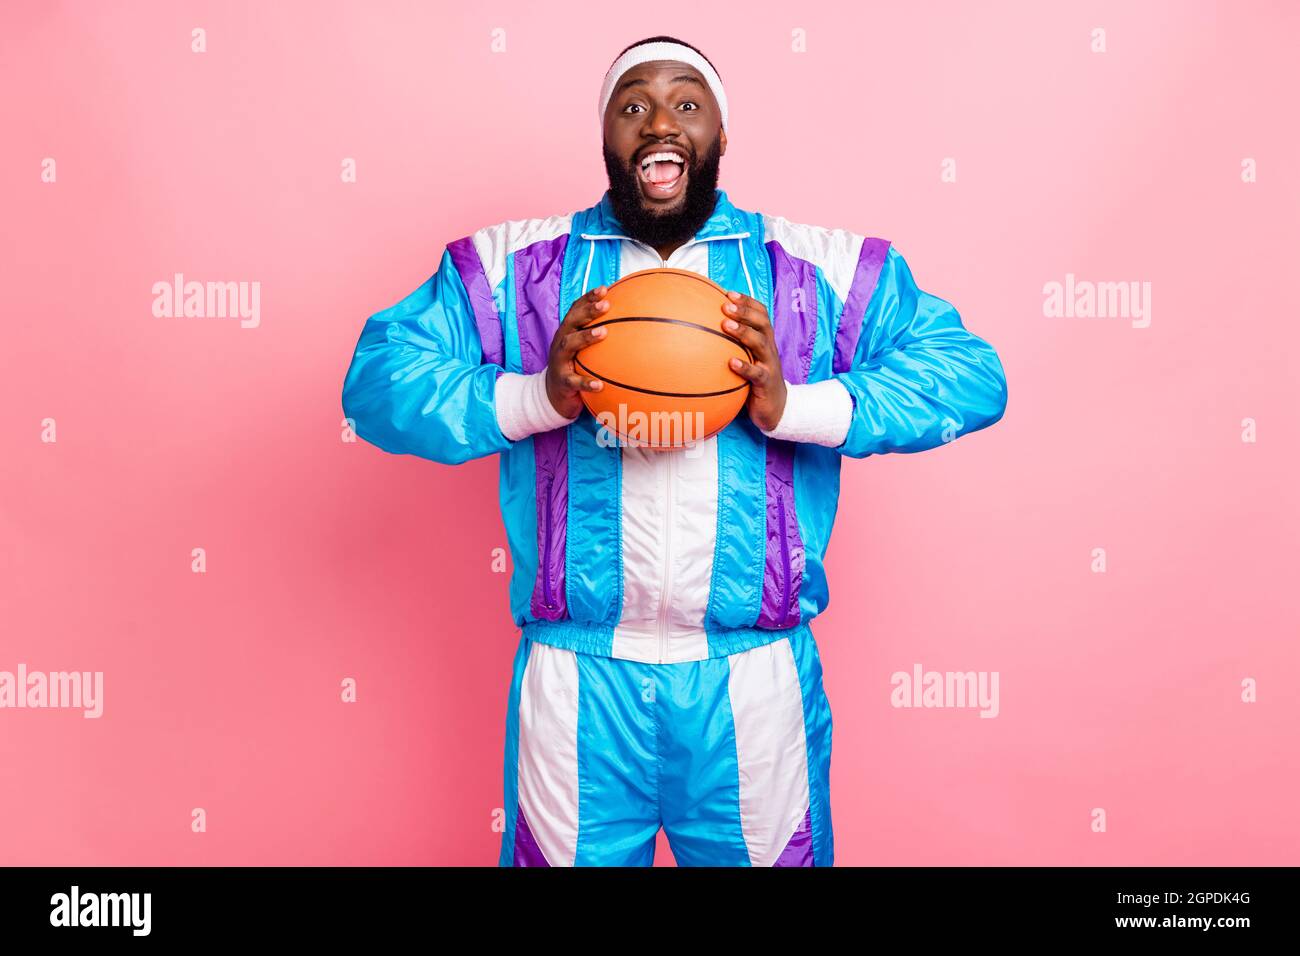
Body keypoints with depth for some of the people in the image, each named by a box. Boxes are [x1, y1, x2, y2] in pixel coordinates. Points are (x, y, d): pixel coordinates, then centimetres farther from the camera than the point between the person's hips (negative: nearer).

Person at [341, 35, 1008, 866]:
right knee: (565, 854, 19)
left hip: (756, 676, 1)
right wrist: (537, 397, -21)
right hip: (575, 677, 1)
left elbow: (972, 374, -4)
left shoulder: (824, 268, 2)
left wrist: (792, 407, -20)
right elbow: (377, 378, -3)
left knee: (769, 854, 19)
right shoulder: (514, 265, 4)